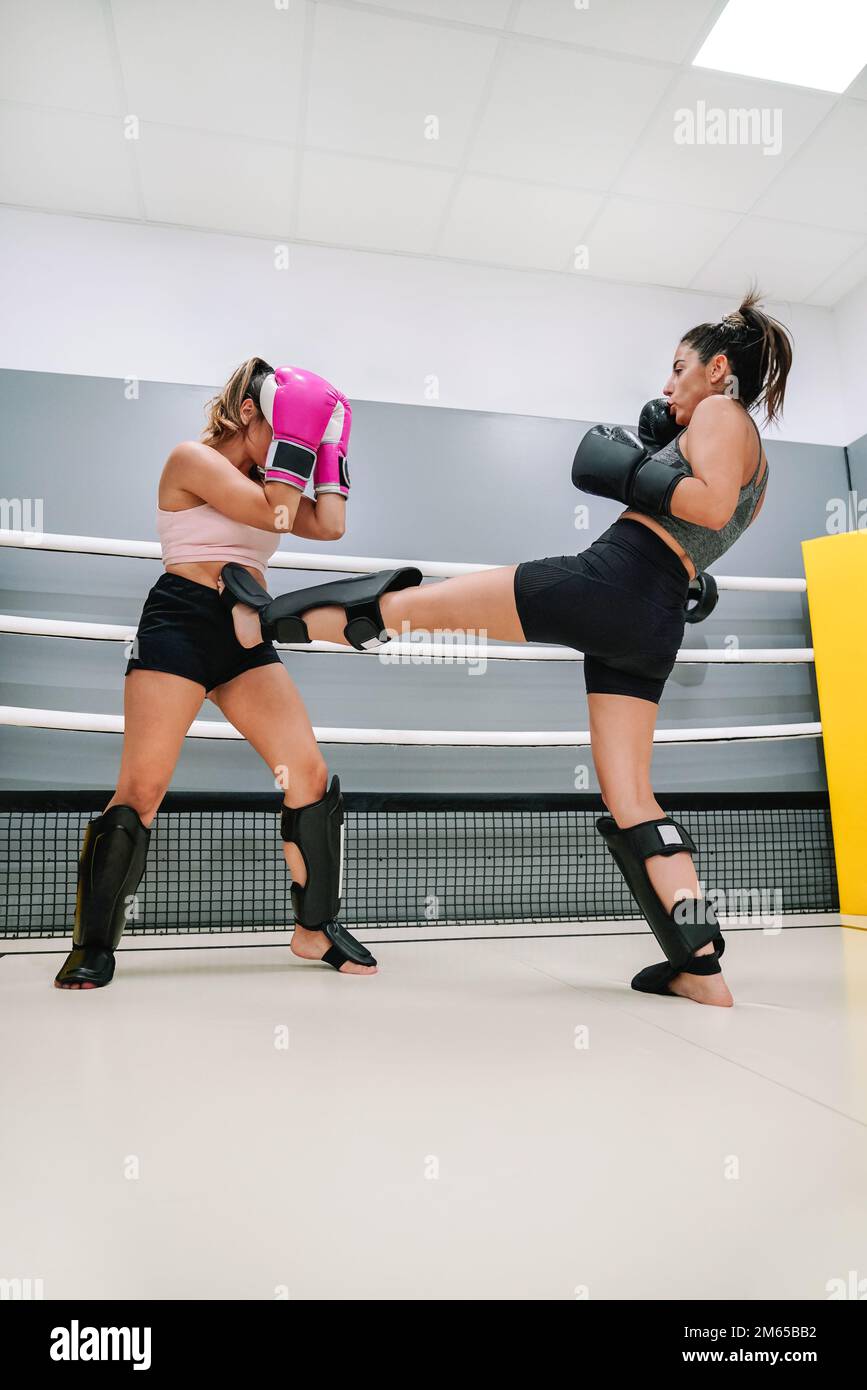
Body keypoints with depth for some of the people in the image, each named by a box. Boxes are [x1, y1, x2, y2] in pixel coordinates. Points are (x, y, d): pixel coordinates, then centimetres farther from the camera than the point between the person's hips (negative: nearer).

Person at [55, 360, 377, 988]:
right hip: (181, 623, -7)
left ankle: (315, 928, 10)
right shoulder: (193, 458, 0)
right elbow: (276, 515, -13)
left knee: (310, 775, -3)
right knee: (142, 787, -10)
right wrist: (295, 439, -5)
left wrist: (328, 451, 16)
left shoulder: (265, 481, 22)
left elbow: (329, 525, 11)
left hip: (246, 637, 7)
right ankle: (93, 947, 5)